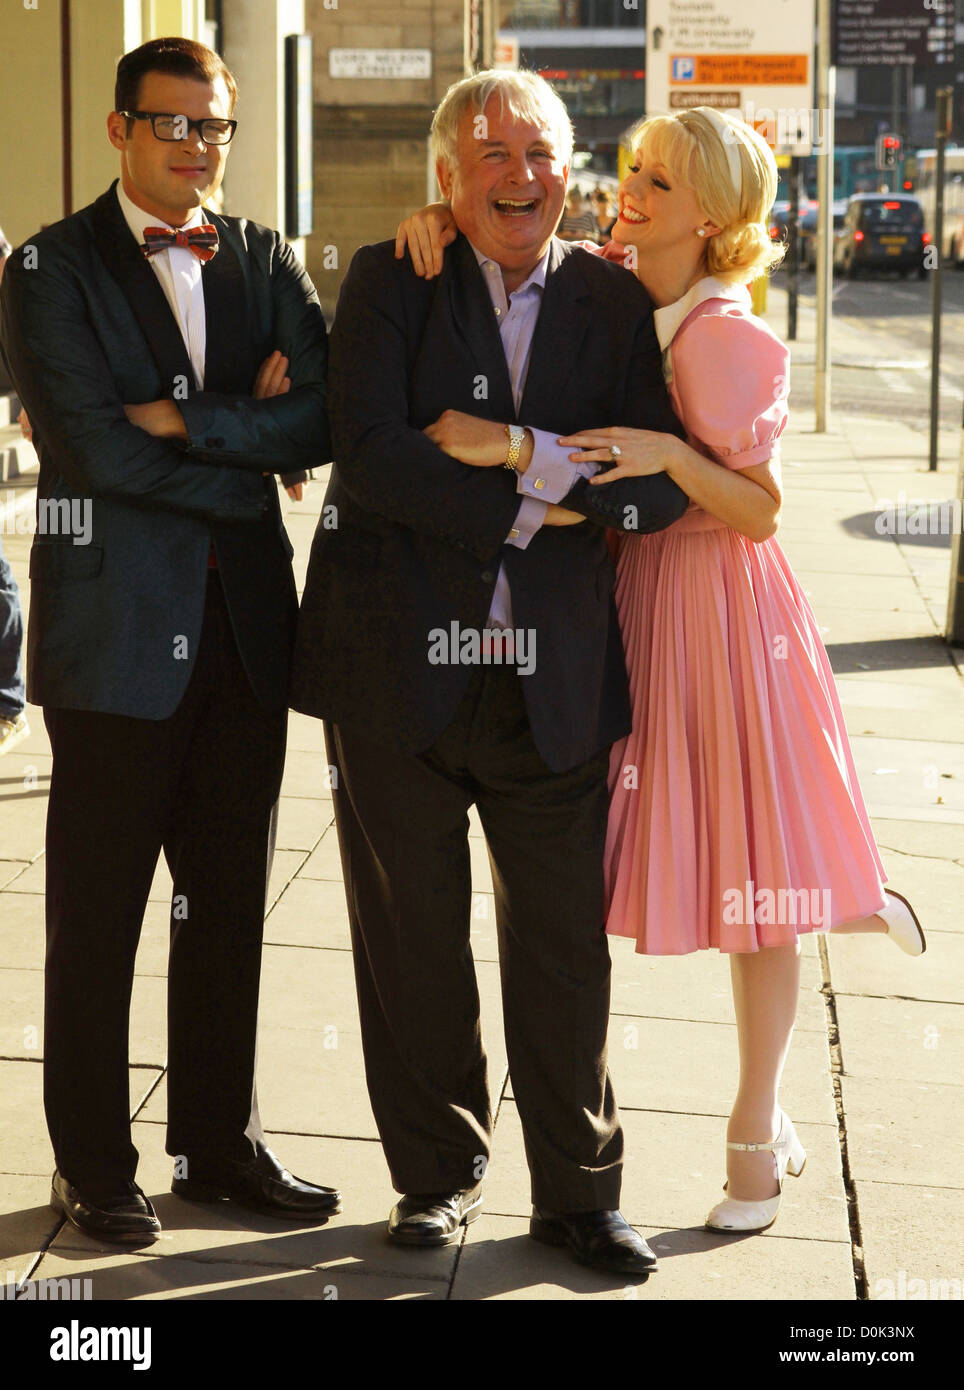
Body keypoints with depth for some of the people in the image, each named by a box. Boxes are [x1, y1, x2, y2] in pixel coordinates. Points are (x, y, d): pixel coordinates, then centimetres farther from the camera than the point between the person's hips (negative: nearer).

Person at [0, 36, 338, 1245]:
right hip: (117, 631, -4)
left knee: (229, 907, 12)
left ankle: (220, 1145, 25)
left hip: (244, 628, 5)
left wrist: (181, 419, -14)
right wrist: (253, 448, -8)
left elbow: (319, 418, -3)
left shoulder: (265, 264, 11)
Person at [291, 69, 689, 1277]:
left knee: (563, 950, 7)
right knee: (412, 944, 9)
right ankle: (439, 1175, 27)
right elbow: (370, 462, -13)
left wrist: (517, 449, -15)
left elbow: (664, 486, -4)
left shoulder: (611, 303, 7)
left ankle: (578, 1191, 21)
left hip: (553, 681, 1)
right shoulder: (388, 284, 1)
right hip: (401, 668, -1)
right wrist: (540, 508, -12)